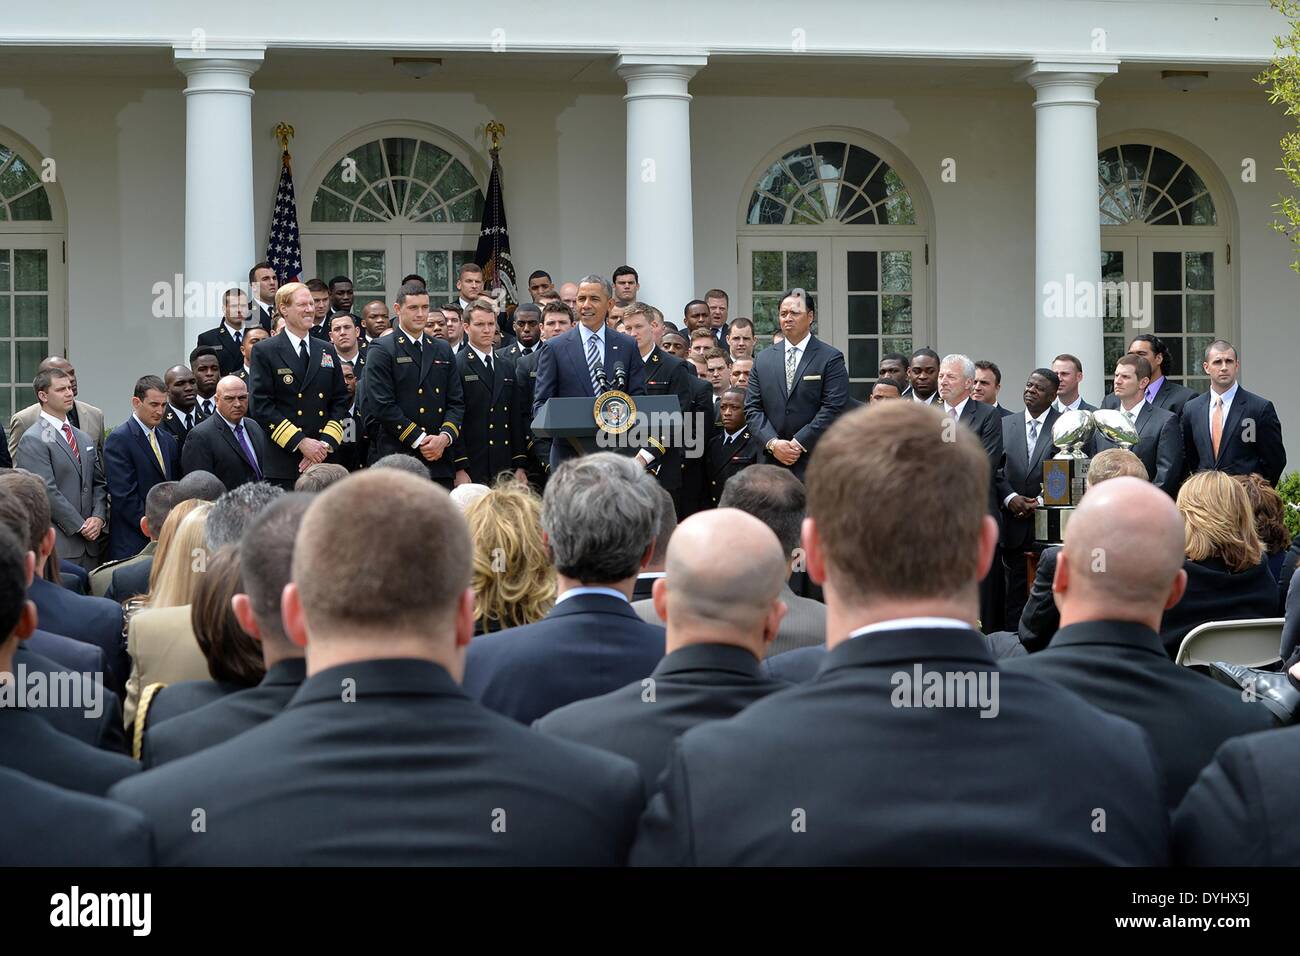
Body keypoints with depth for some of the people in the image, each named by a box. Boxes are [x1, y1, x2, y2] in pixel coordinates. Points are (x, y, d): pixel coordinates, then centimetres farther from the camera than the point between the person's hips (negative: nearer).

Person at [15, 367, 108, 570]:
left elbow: (99, 483, 17)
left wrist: (98, 517, -2)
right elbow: (47, 491, -13)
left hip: (90, 543, 6)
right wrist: (80, 526, -12)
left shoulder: (85, 439, 19)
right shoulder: (33, 441, -7)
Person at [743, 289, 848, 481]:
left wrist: (799, 443, -12)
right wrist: (773, 443, -6)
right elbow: (752, 408, 10)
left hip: (815, 463, -3)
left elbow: (832, 409, -7)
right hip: (773, 460, 3)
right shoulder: (763, 359, 14)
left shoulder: (831, 358, 1)